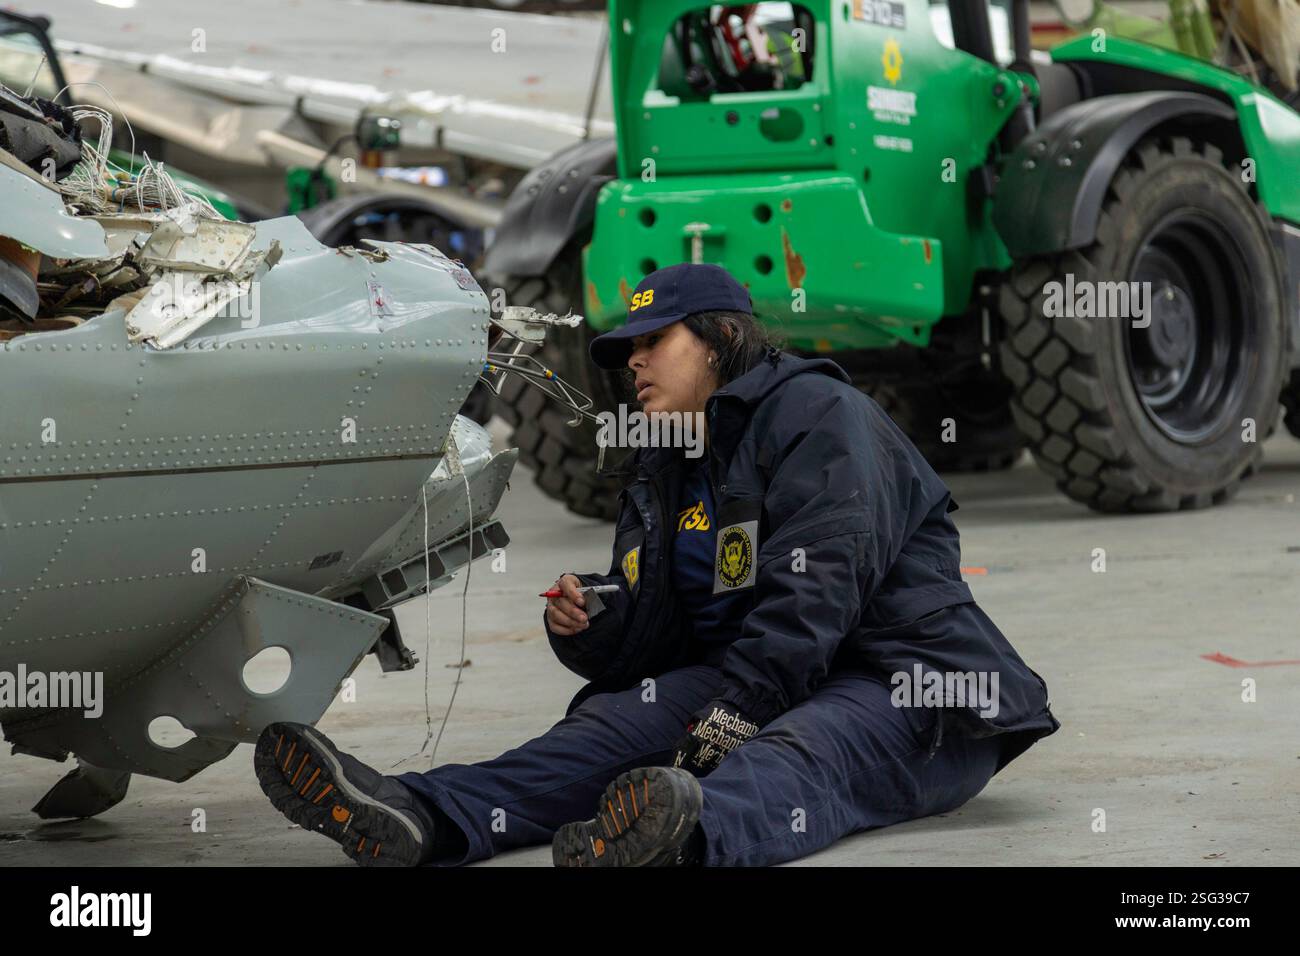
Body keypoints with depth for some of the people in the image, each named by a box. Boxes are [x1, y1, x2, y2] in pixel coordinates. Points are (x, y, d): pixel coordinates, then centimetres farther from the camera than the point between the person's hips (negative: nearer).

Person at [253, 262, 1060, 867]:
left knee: (799, 751, -39)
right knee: (620, 722, -21)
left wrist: (736, 710, -28)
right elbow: (654, 641, 17)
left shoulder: (818, 413, -4)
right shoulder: (662, 472, 23)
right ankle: (424, 818, -47)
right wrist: (593, 626, -7)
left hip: (909, 689, -7)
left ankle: (690, 828, -76)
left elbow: (817, 587, -19)